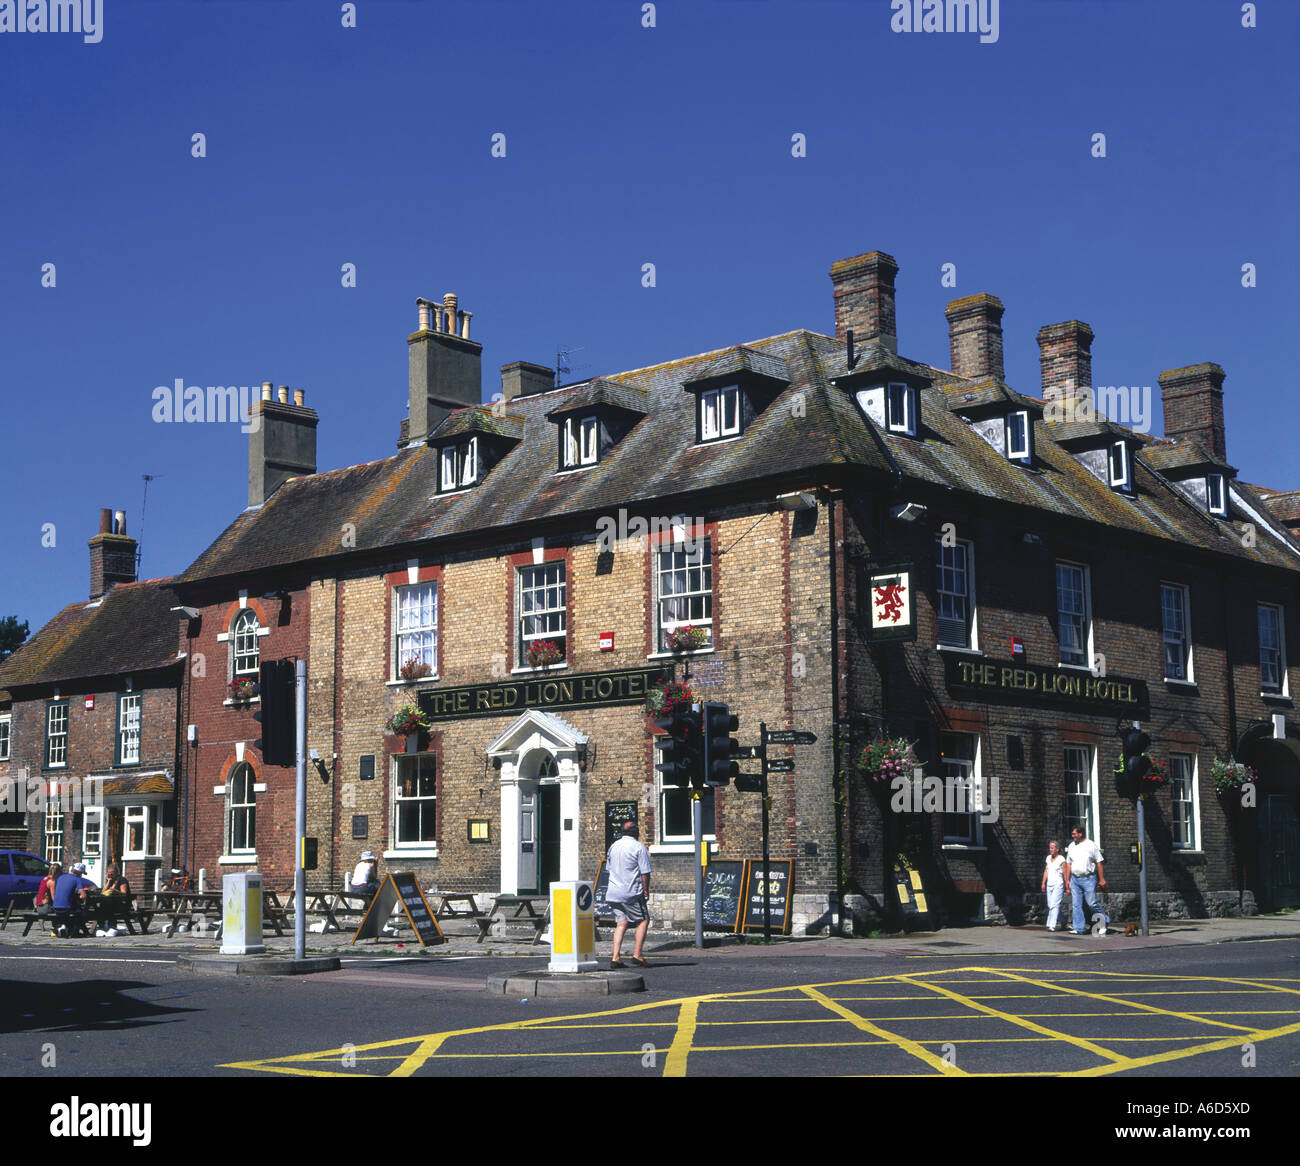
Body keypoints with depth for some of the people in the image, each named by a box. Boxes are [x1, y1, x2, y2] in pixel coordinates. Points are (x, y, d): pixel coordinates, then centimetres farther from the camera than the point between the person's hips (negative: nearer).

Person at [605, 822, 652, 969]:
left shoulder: (614, 846, 13)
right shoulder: (639, 847, -8)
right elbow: (645, 872, -12)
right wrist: (646, 889, -1)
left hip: (614, 892, 6)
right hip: (632, 893, -6)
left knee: (621, 923, 8)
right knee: (643, 920, 6)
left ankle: (615, 958, -3)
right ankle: (636, 955, -1)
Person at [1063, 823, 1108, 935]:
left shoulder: (1091, 845, -2)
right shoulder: (1071, 846, 12)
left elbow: (1099, 863, -2)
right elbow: (1068, 864, 16)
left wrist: (1101, 880, -5)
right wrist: (1067, 880, 11)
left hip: (1088, 879, -5)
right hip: (1074, 879, 5)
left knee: (1092, 904, -7)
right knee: (1077, 905, 1)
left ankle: (1104, 923, 12)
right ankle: (1079, 929, 5)